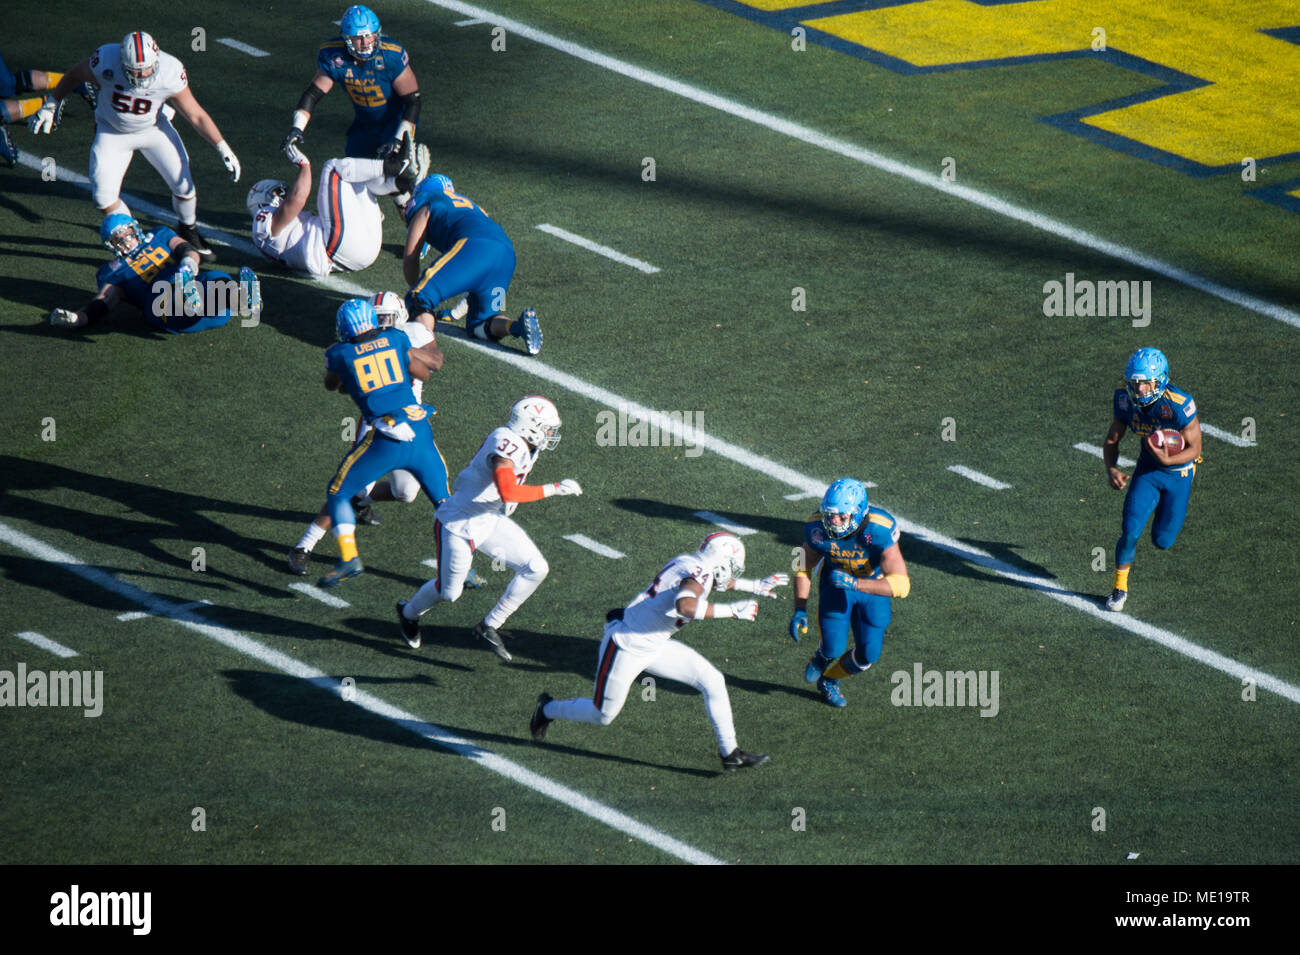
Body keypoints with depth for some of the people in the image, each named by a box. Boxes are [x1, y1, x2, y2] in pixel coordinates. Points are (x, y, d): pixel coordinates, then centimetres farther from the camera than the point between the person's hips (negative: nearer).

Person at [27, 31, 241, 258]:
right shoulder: (107, 60, -31)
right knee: (104, 196, -12)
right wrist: (49, 107, 0)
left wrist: (223, 148, -18)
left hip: (154, 129, 0)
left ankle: (189, 232, 28)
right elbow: (75, 76, -7)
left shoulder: (170, 72, -29)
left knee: (184, 185, -4)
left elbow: (196, 116, -17)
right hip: (112, 132, 0)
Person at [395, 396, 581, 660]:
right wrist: (552, 489, -37)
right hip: (459, 525, -9)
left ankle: (489, 626, 11)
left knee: (535, 569, -4)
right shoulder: (506, 444, -30)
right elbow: (508, 492, -43)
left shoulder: (520, 444, -1)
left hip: (491, 522, 9)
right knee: (449, 592, 9)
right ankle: (409, 613, 43)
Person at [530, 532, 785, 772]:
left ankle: (730, 753, 9)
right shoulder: (699, 573, -25)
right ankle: (547, 709, 35)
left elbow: (715, 580, 26)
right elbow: (685, 605, -46)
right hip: (627, 648, -9)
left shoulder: (687, 562, 2)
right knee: (603, 715, 9)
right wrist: (732, 610, -38)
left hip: (654, 647, 9)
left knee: (712, 681, 2)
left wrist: (756, 587, 25)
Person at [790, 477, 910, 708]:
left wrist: (854, 583, -49)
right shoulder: (818, 528, -27)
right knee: (834, 648, -11)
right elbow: (803, 567, -7)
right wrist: (800, 609, -16)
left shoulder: (880, 530, -38)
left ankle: (829, 680, 32)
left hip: (873, 585, -1)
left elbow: (901, 585, -41)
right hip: (835, 583, 1)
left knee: (868, 655, 0)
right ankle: (824, 657, 29)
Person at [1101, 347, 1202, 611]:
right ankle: (1120, 589, 11)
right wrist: (1111, 470, -22)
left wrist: (1169, 460, -39)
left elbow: (1194, 447, -20)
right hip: (1147, 470, 2)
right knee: (1130, 532, -12)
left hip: (1177, 472, -2)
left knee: (1162, 541, 3)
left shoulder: (1178, 405, -31)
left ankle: (1167, 516, 40)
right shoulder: (1126, 401, -16)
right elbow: (1111, 440, -3)